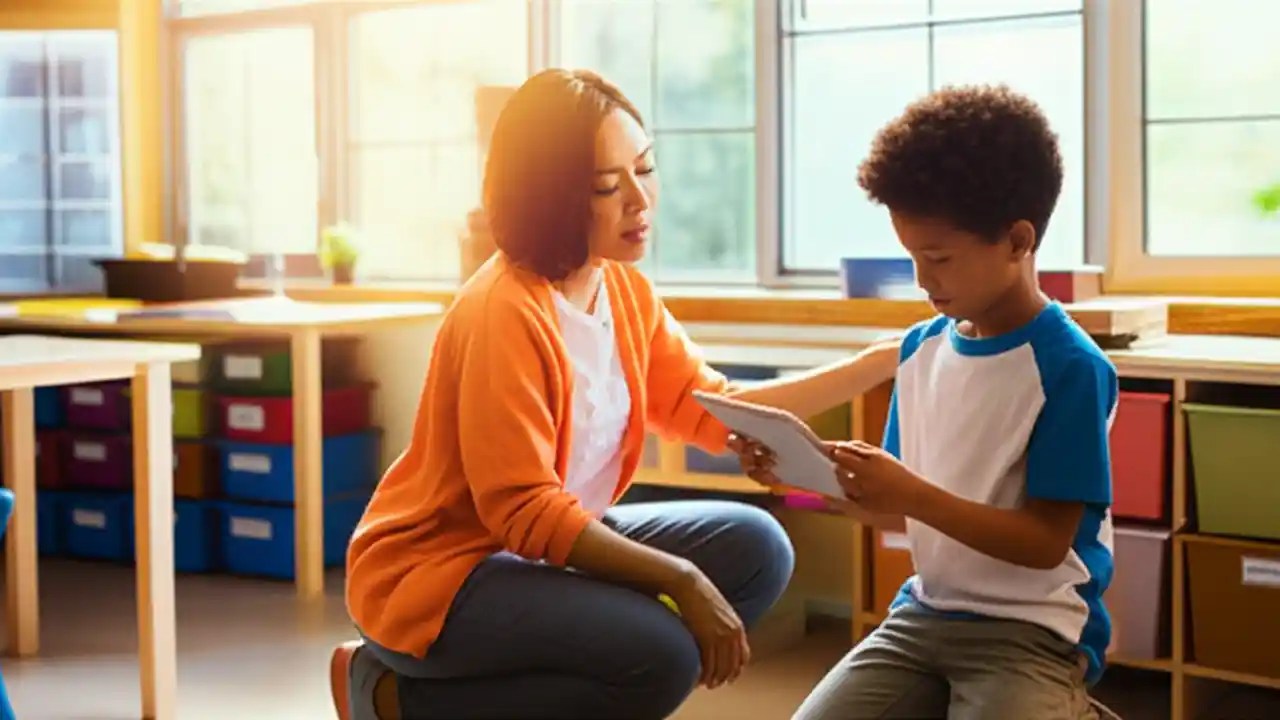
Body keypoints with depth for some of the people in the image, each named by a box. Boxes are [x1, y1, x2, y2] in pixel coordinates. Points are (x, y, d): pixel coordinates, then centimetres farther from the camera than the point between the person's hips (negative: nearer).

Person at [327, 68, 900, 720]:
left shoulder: (625, 289, 1)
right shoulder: (505, 314, -25)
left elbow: (712, 411, 5)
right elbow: (524, 511, -26)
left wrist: (879, 363, 1)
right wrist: (681, 581, -27)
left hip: (553, 543, 9)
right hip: (433, 572, -8)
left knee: (754, 548, -4)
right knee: (658, 654, -27)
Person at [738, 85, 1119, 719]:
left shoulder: (1069, 366, -14)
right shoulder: (922, 348, 6)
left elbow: (1046, 543, -15)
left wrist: (914, 495, -24)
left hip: (1033, 633, -5)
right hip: (923, 614, 6)